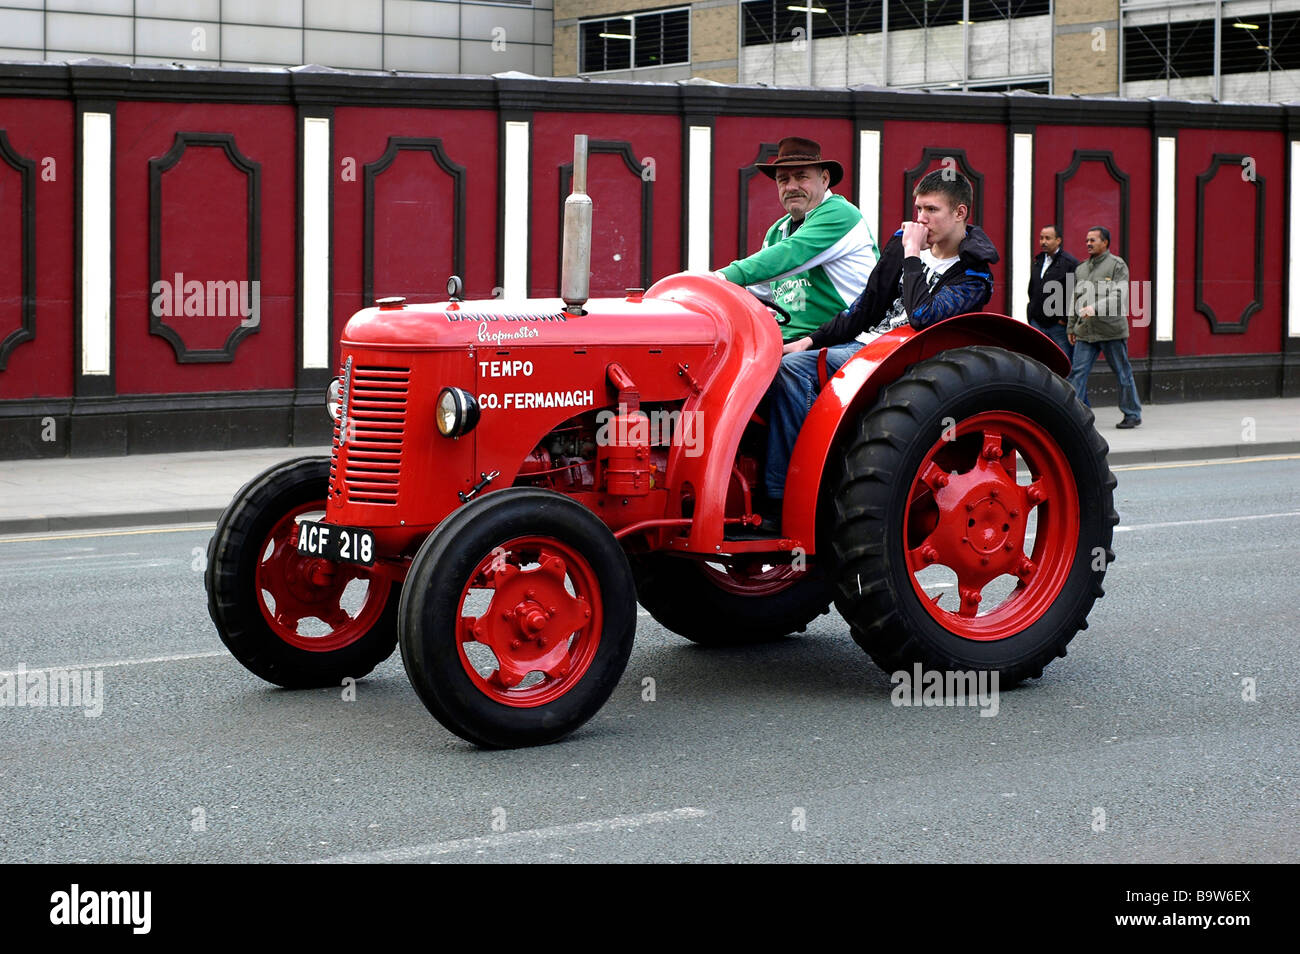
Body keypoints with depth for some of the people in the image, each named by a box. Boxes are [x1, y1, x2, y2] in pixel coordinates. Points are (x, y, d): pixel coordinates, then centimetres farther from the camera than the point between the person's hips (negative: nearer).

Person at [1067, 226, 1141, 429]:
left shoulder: (1117, 265, -3)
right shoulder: (1081, 269, 16)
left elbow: (1119, 296, -15)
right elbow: (1075, 300, 23)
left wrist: (1095, 308, -27)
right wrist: (1071, 327, 23)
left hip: (1111, 330, -5)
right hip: (1085, 332, 5)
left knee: (1123, 373, 4)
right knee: (1077, 372, -6)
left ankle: (1132, 414, 15)